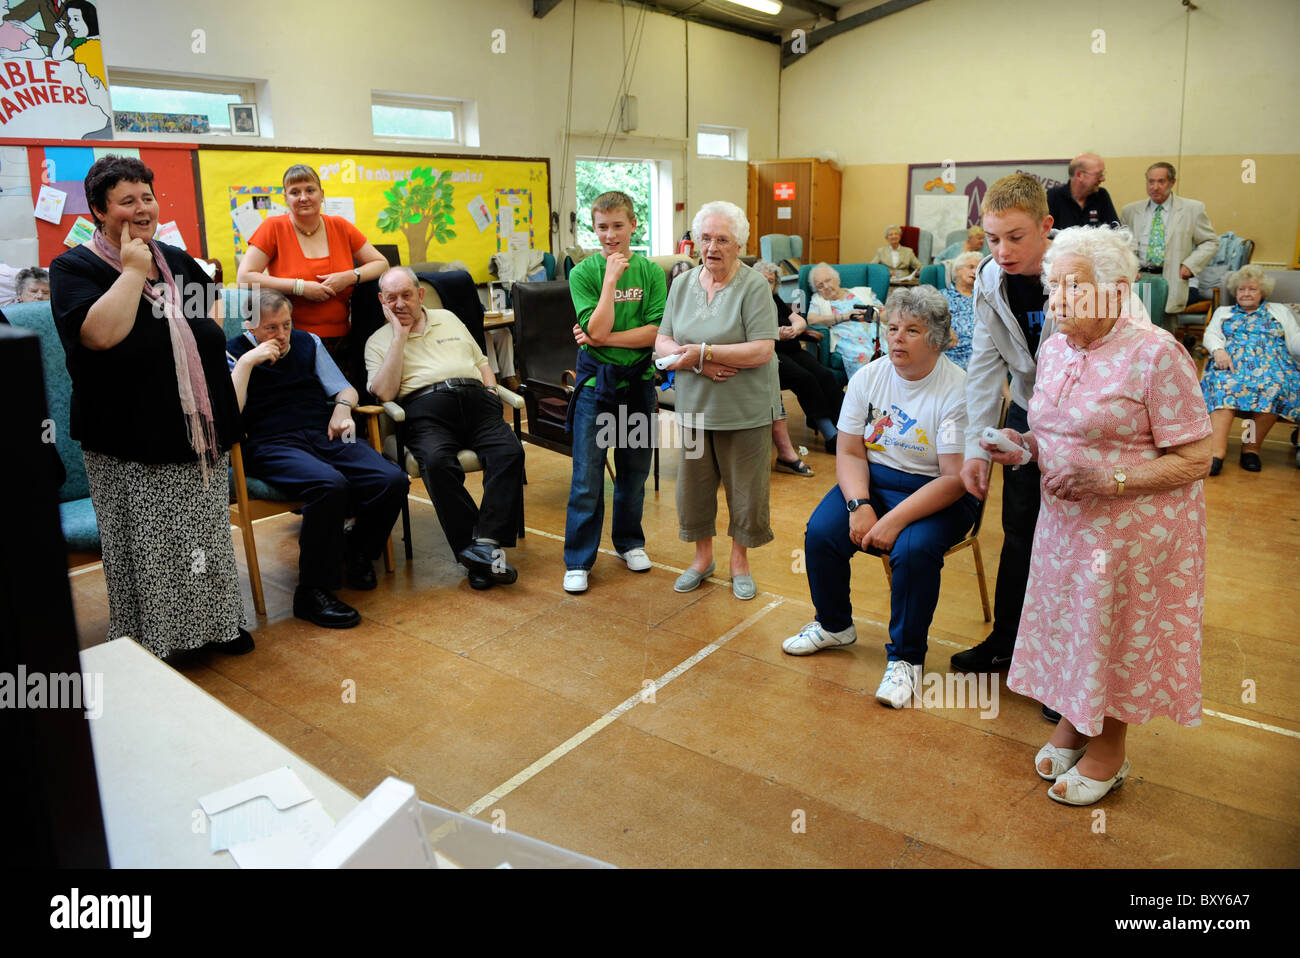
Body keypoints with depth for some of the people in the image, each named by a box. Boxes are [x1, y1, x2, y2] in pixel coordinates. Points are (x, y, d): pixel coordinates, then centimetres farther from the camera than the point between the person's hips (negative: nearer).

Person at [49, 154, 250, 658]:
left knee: (205, 532, 13)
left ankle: (216, 622, 27)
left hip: (198, 430, 6)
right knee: (146, 545, 0)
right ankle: (151, 643, 14)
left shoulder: (177, 261, 12)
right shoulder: (75, 268, -6)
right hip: (131, 444, -5)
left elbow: (212, 323, 29)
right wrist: (133, 271, -17)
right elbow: (100, 333, -25)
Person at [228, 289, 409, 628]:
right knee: (330, 485, -38)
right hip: (273, 445, -5)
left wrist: (342, 407, 4)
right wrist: (247, 362, -10)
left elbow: (345, 389, 28)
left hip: (326, 435, 5)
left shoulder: (307, 343, 23)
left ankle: (358, 550, 8)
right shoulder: (233, 355, 9)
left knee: (393, 481, -22)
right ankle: (312, 592, -23)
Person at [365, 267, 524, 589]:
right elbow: (384, 392, 0)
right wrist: (399, 337, 3)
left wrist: (490, 391, 12)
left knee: (510, 452, -29)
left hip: (475, 399, 3)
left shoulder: (447, 318, 30)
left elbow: (481, 361, 33)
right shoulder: (378, 341, 19)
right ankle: (479, 557, -33)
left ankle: (486, 544, -36)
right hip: (426, 407, -3)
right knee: (437, 461, -36)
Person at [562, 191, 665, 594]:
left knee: (634, 469, 15)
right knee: (586, 478, 0)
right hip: (595, 383, -2)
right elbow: (597, 330, -16)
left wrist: (604, 339, -14)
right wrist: (611, 278, -16)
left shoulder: (651, 271, 0)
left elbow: (658, 331, -10)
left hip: (638, 381, 2)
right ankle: (578, 561, 12)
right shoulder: (584, 273, -4)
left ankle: (629, 541, 35)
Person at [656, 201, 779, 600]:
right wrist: (697, 364, -16)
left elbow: (762, 350, -18)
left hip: (745, 412, -4)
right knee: (693, 486, 13)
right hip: (693, 407, 5)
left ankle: (740, 560, 29)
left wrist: (703, 351, -20)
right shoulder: (682, 284, 7)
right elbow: (662, 343, 3)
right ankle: (702, 557, 34)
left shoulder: (754, 287, -10)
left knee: (745, 490, 8)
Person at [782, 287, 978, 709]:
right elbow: (849, 453, 0)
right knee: (820, 531, -18)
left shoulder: (958, 390, -16)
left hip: (936, 493, -4)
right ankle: (834, 625, 11)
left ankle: (906, 658, -9)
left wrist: (895, 520, -28)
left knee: (914, 549, -32)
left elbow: (956, 478, -19)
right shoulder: (868, 377, -1)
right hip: (873, 479, 5)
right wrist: (860, 505, -19)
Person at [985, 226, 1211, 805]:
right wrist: (1027, 446, -4)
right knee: (1067, 621, 14)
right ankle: (1073, 719, 36)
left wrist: (1111, 480, -26)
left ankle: (1109, 748, 26)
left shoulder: (1155, 353, -17)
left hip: (1133, 526, -6)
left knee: (1118, 632, 5)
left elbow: (1194, 459, -16)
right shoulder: (1053, 348, 5)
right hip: (1064, 519, 6)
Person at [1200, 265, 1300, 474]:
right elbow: (1211, 334, 14)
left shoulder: (1279, 311, 29)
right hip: (1231, 362, 0)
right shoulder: (1223, 312, 32)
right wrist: (1218, 350, -10)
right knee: (1224, 383, -37)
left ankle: (1251, 447, -30)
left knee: (1274, 386, -37)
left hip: (1271, 363, 0)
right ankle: (1216, 450, -53)